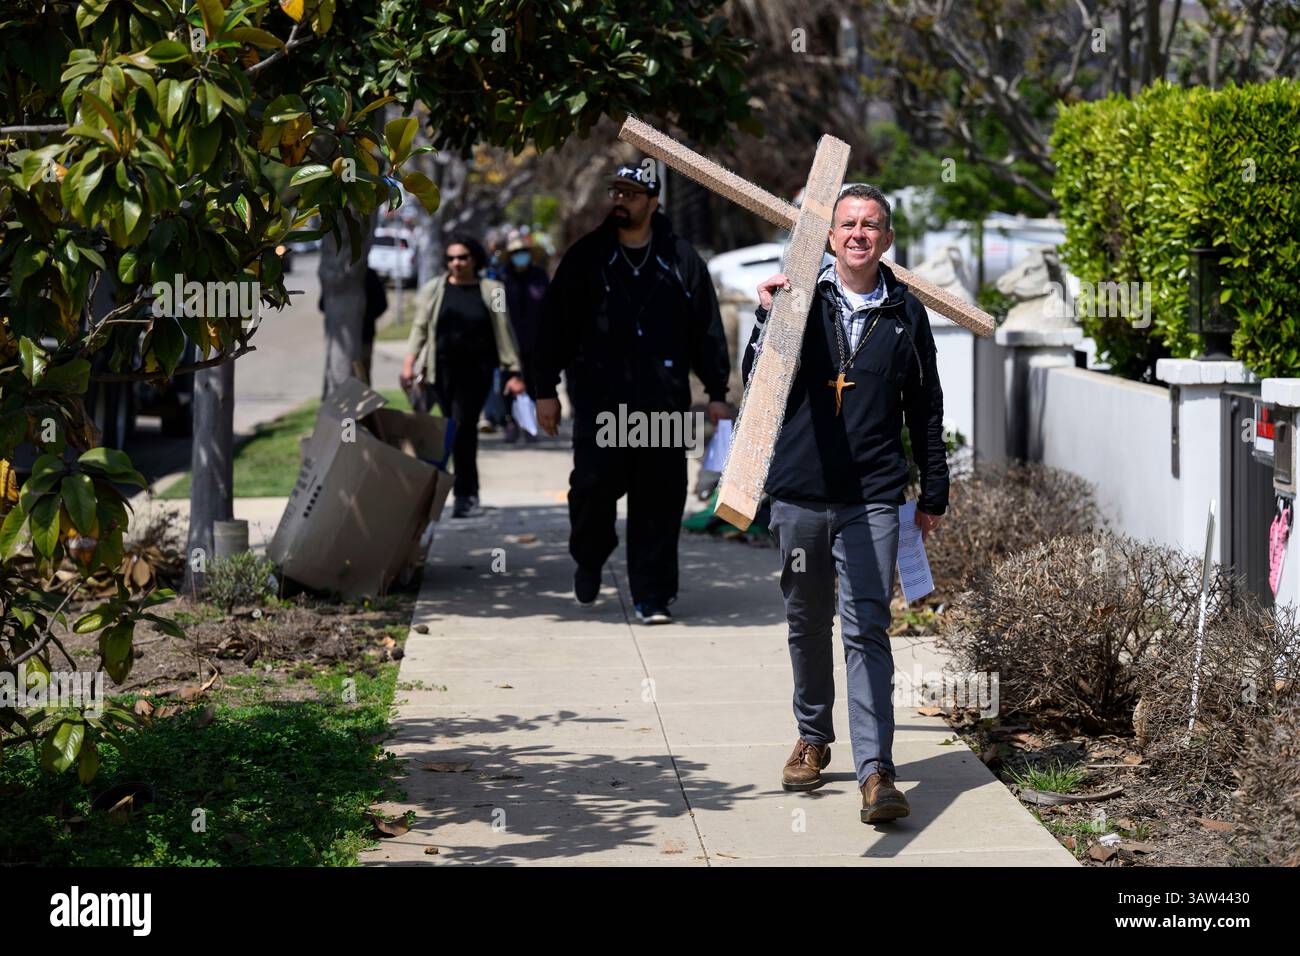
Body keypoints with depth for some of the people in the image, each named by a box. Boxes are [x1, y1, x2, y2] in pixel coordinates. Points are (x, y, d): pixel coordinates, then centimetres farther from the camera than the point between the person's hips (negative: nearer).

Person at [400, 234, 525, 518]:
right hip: (442, 370, 3)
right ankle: (469, 493, 16)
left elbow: (504, 333, 6)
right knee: (457, 429, 5)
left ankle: (464, 495, -13)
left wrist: (513, 372, 2)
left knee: (463, 427, -14)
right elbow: (420, 327, 10)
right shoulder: (433, 289, 10)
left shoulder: (491, 291, 5)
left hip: (476, 372, -3)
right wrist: (409, 362, -2)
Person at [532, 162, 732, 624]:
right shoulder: (586, 257, 7)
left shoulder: (681, 260, 8)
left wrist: (717, 393, 8)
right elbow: (555, 324, 7)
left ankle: (652, 596, 7)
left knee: (659, 498, 0)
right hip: (599, 399, 0)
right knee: (594, 485, -6)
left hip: (664, 399, 1)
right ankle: (589, 560, 24)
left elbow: (707, 330, 11)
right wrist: (545, 390, 3)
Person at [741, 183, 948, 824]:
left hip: (872, 499, -1)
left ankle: (875, 772, -14)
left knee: (867, 631, -10)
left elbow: (925, 408, 13)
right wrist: (767, 319, -15)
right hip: (798, 492, 1)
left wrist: (934, 494, 15)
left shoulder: (906, 313, 5)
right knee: (807, 625, 14)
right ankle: (813, 737, 34)